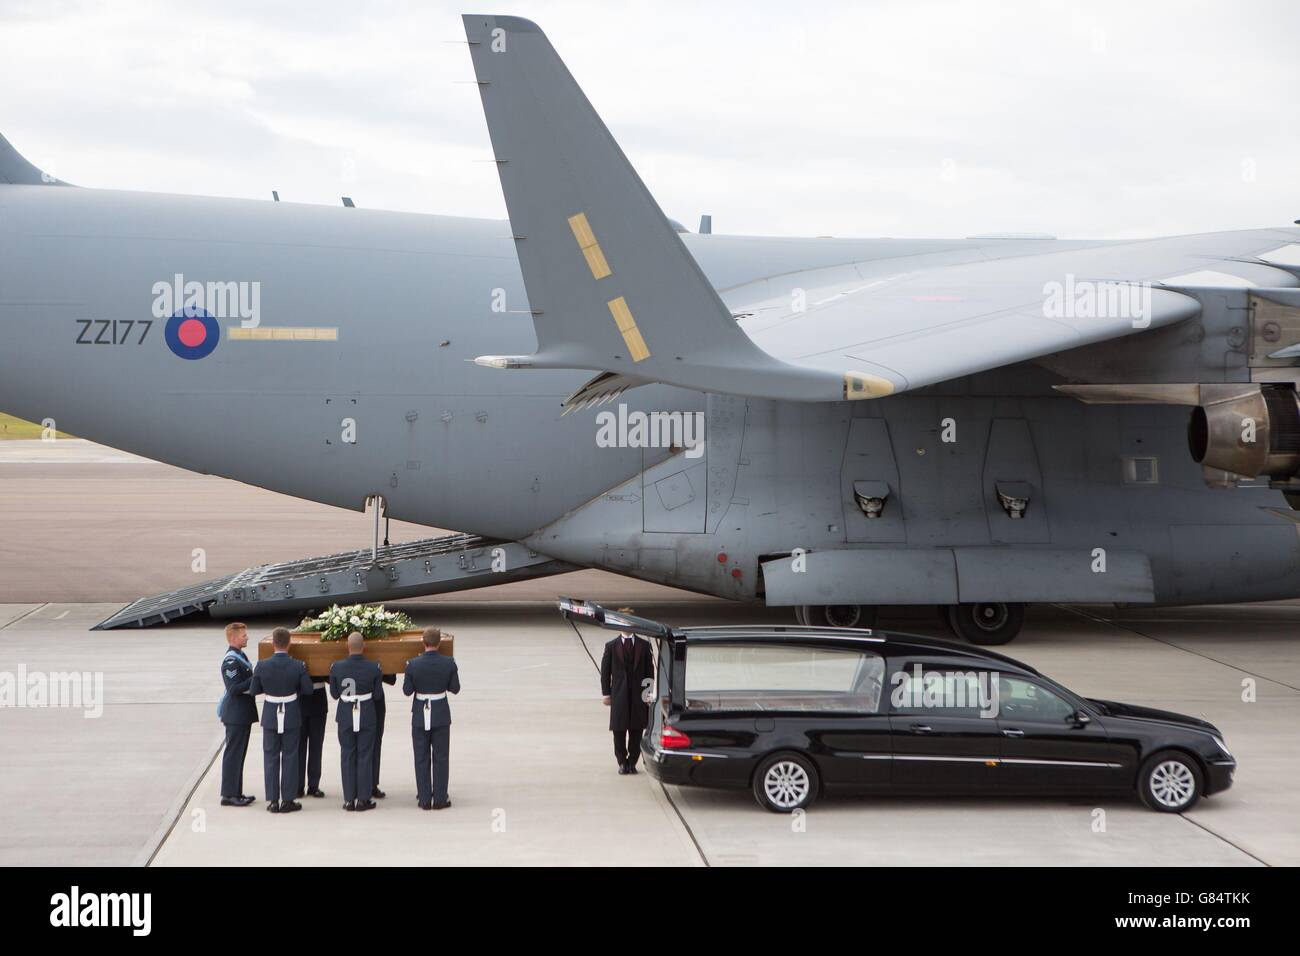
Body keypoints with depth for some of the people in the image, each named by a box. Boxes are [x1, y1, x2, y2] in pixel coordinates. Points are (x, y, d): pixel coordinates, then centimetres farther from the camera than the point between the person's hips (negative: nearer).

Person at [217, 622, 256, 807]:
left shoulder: (239, 656, 12)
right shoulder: (231, 661, -19)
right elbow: (234, 689, -24)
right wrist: (255, 680, -23)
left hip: (242, 713, 10)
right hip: (236, 714, -10)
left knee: (238, 754, 14)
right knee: (233, 754, -4)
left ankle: (235, 792, 21)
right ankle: (229, 795, 2)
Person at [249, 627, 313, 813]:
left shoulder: (262, 666, -10)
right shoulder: (298, 666, -12)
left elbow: (253, 690, -3)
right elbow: (307, 690, -7)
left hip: (270, 716, 1)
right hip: (291, 717, 0)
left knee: (270, 757, 9)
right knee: (289, 757, 8)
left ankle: (273, 801, 9)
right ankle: (287, 800, 9)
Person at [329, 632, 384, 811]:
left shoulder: (336, 667, -9)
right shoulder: (374, 668, -12)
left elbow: (334, 694, 0)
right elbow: (378, 694, -4)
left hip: (345, 716, 1)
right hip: (366, 716, -1)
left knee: (347, 756, 9)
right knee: (365, 756, 7)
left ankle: (349, 799, 9)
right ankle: (363, 799, 8)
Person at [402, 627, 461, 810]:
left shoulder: (413, 664, -13)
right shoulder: (449, 664, -11)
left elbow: (407, 691, -6)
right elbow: (455, 689, -3)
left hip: (420, 716, 0)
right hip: (441, 715, 0)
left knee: (422, 758, 10)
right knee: (440, 757, 9)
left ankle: (424, 799, 12)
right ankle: (440, 799, 11)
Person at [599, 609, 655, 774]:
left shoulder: (644, 645, 8)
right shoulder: (611, 646, 6)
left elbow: (649, 670, 8)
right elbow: (605, 672, 5)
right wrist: (606, 694, -1)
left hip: (639, 695, 1)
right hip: (619, 695, -1)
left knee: (637, 731, 2)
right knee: (619, 731, 2)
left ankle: (632, 762, 13)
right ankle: (622, 762, 14)